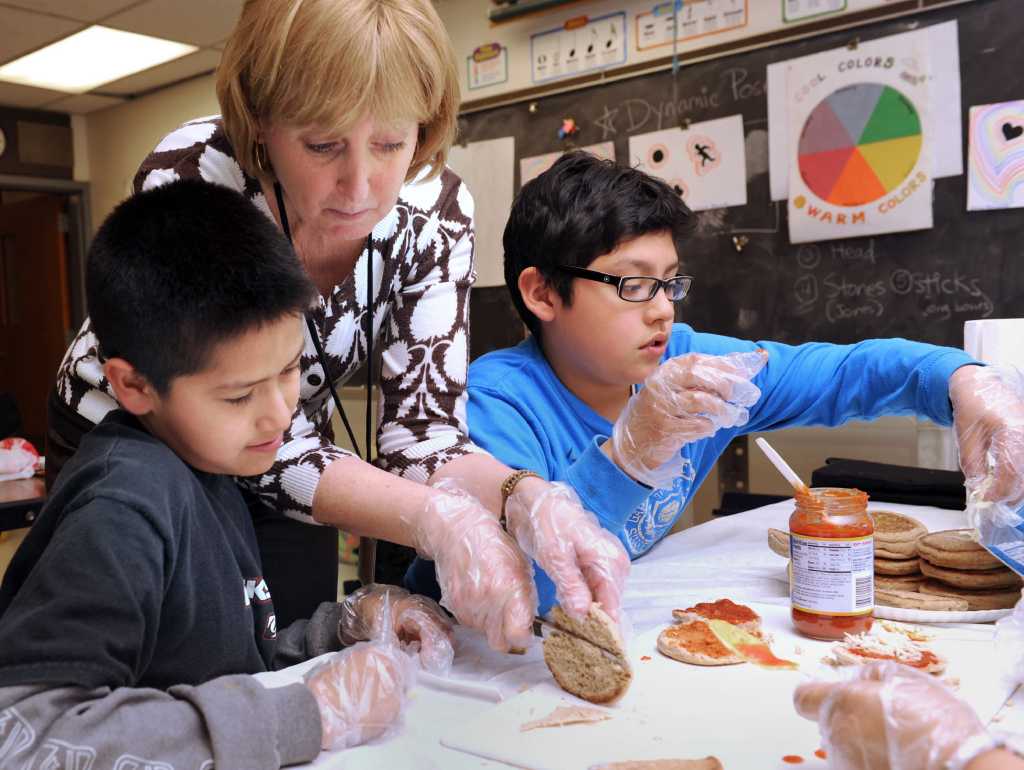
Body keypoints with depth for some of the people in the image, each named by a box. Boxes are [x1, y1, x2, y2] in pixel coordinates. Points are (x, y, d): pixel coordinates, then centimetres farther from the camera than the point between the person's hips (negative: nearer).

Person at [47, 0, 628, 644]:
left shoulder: (434, 208, -22)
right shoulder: (190, 179, -32)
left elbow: (421, 430, -22)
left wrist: (526, 497, -44)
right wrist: (436, 520, -47)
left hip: (281, 457, 3)